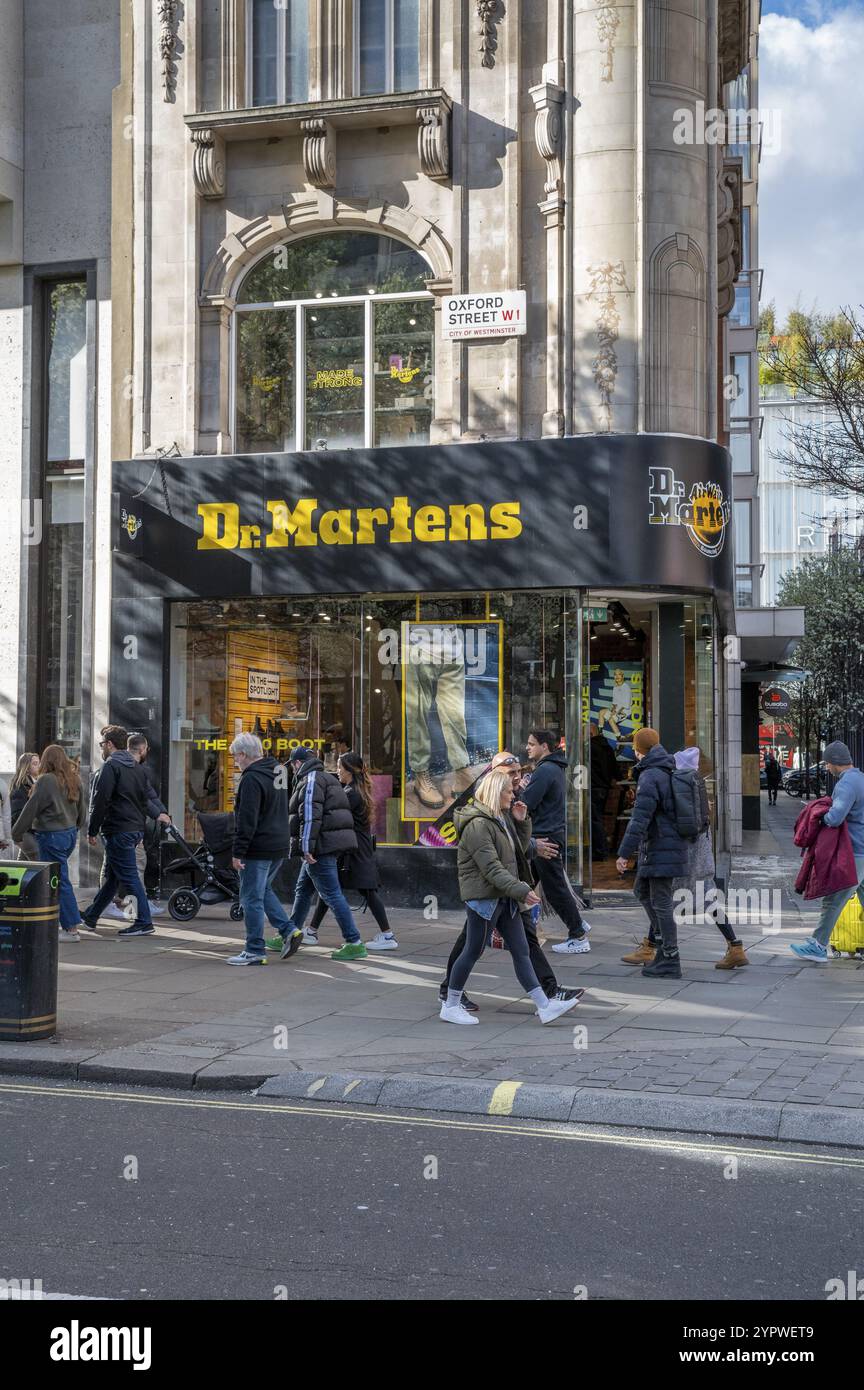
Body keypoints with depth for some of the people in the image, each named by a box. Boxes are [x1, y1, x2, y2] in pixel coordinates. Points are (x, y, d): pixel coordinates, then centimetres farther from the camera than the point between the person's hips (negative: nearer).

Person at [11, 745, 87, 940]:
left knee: (60, 881, -4)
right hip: (70, 834, 7)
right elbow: (82, 809, 14)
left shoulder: (46, 781, -14)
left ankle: (71, 929, -3)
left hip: (52, 836, -7)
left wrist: (17, 832, 0)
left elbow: (31, 808, -10)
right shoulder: (74, 779, 7)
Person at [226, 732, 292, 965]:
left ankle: (255, 950, 4)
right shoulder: (276, 770, 11)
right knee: (264, 890, 23)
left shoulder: (251, 779, -17)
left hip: (258, 849, -9)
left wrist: (238, 852, -16)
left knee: (252, 898, 0)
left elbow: (247, 821, -21)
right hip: (279, 846, 9)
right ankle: (287, 931, 14)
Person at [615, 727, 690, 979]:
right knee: (642, 890, 22)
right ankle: (662, 938, 25)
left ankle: (669, 962, 1)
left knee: (661, 902, -4)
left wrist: (625, 852, -21)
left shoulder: (650, 777, -17)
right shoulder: (668, 772, 12)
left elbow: (640, 819, -23)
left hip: (660, 851, -10)